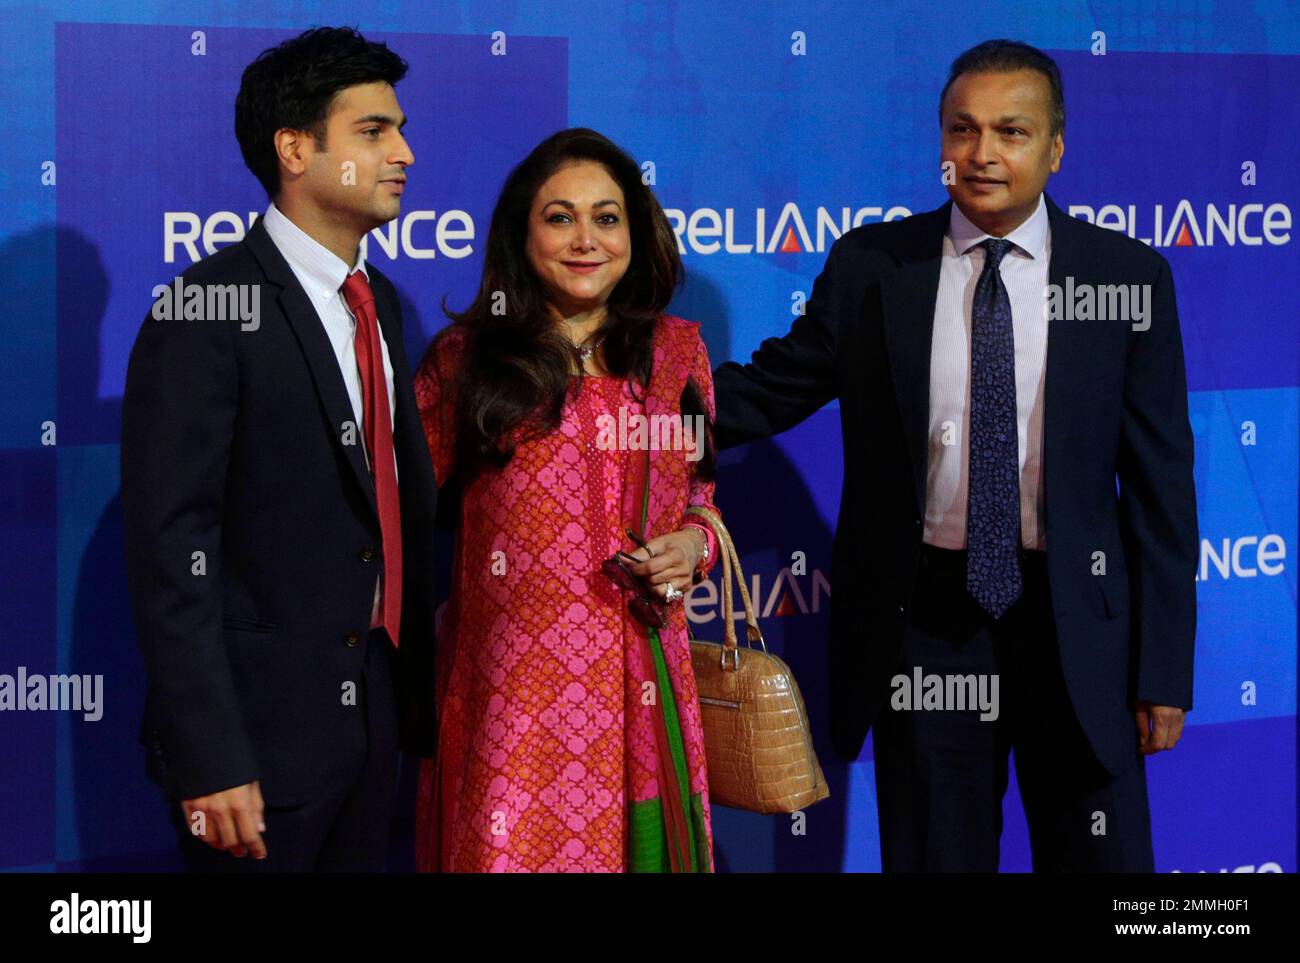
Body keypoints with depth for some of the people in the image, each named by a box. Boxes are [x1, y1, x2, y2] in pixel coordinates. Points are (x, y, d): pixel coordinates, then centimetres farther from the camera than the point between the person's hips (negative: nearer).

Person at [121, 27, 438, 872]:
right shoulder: (210, 313, -14)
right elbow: (170, 555, -17)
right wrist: (208, 764, -21)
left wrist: (418, 689, 12)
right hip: (261, 732, -7)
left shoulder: (377, 302, 11)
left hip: (374, 710, 7)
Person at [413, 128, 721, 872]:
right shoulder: (467, 356, 1)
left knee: (640, 844, 8)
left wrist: (692, 543, -2)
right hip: (510, 689, -2)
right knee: (512, 847, 0)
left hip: (640, 687, 3)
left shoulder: (677, 350, 9)